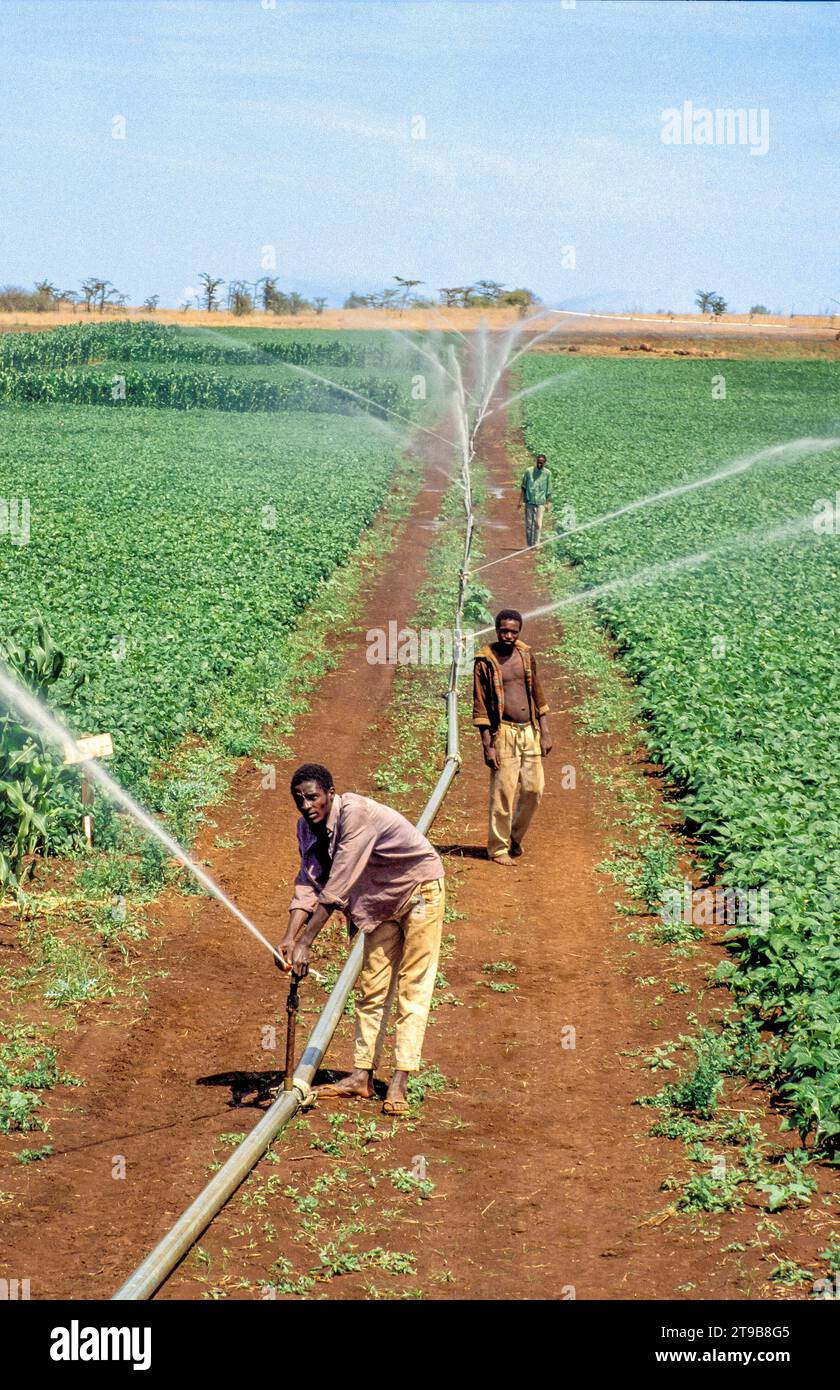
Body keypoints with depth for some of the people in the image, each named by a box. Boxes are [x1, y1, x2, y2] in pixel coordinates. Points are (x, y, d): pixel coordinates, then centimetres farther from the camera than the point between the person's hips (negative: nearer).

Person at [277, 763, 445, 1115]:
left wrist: (306, 941, -35)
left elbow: (337, 887, -35)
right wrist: (289, 938, -26)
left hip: (420, 891, -8)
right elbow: (307, 885, -11)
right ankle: (362, 1076, 12)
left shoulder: (356, 813, -32)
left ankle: (399, 1084, -11)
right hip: (381, 902, 8)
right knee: (372, 988, 7)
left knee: (412, 988, -9)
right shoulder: (308, 829, -6)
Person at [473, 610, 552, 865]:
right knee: (503, 792, -4)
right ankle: (498, 848, 9)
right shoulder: (485, 660, -8)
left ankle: (515, 837, 26)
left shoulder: (526, 655, 7)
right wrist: (487, 746, -12)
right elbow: (480, 706, -8)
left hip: (529, 731, 5)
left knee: (534, 789, 6)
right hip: (504, 732, -5)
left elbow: (537, 694, 14)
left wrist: (544, 733, 10)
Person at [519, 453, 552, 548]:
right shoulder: (528, 471, 2)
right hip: (529, 502, 1)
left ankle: (536, 544, -4)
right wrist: (521, 500, 3)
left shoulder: (547, 473, 3)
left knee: (538, 524, -8)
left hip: (540, 502, -1)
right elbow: (523, 487, 7)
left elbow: (548, 490, 8)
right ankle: (529, 545, 10)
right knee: (529, 524, 3)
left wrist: (547, 503, 7)